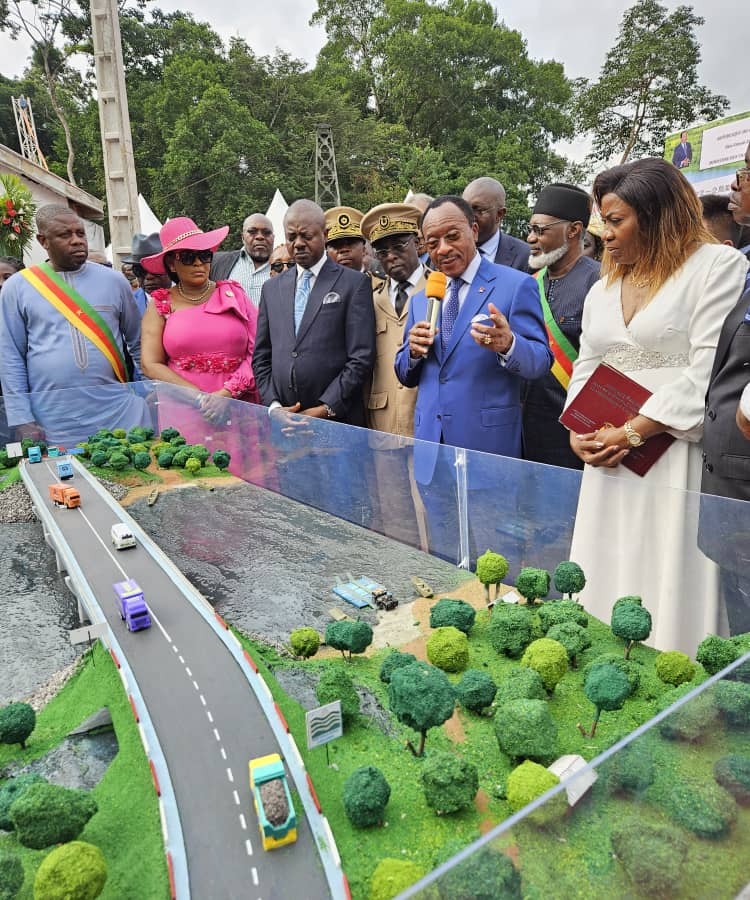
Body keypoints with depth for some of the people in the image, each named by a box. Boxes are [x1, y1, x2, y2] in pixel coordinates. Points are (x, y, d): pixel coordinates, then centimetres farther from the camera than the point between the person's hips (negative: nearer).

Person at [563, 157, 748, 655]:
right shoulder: (603, 288, 19)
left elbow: (708, 372, -12)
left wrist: (631, 433, -14)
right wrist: (578, 434, 0)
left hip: (674, 457, -6)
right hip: (609, 462, 6)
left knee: (669, 592, -2)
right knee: (606, 582, 10)